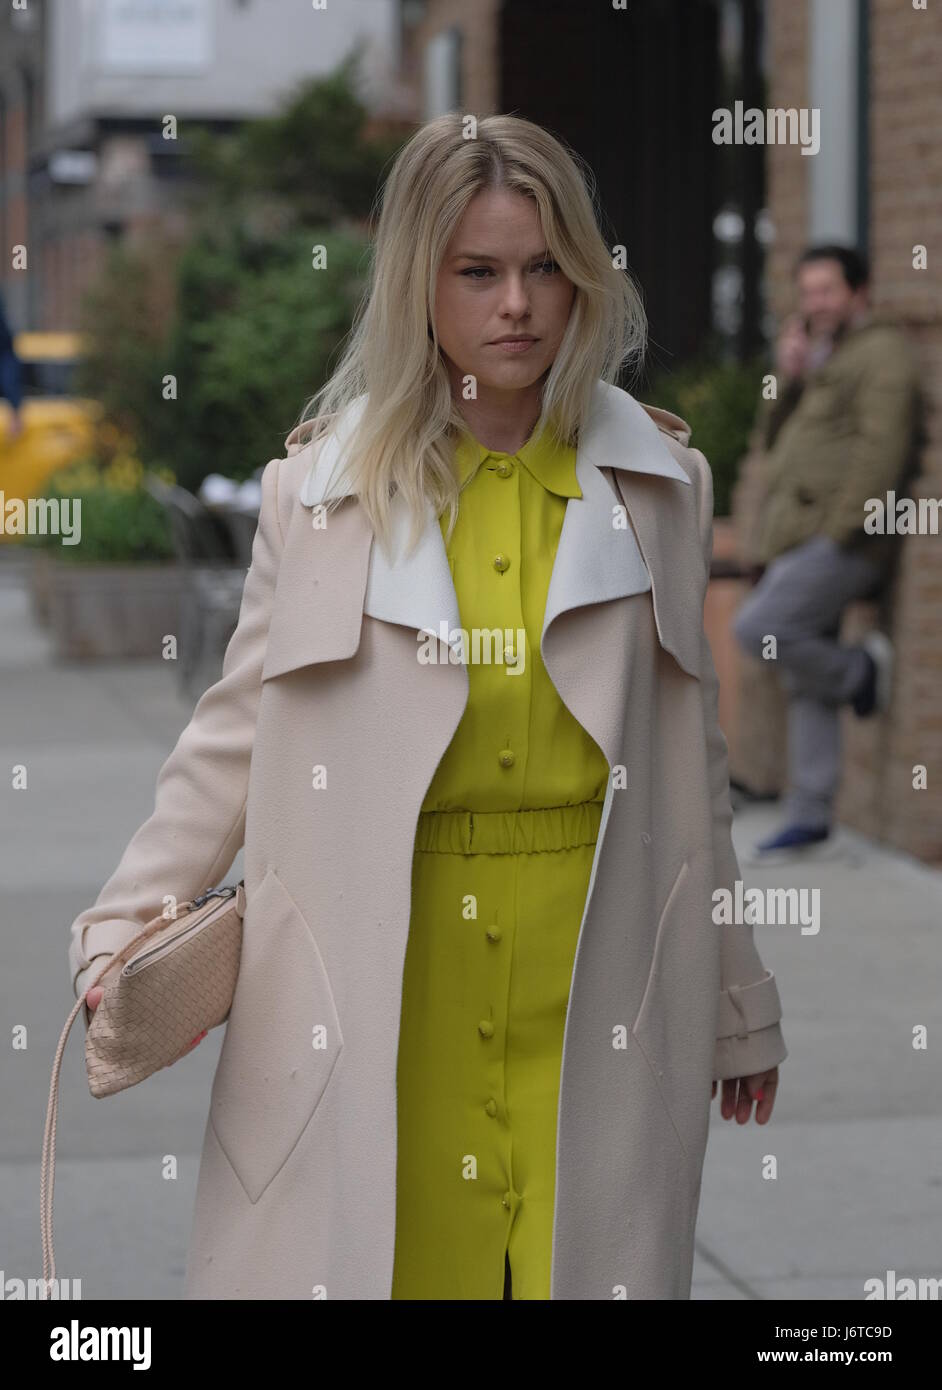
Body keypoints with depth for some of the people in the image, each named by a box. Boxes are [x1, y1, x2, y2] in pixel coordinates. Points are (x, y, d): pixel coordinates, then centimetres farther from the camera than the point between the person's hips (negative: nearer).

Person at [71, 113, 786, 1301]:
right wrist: (123, 930, -5)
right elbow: (234, 737, 7)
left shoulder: (656, 484, 8)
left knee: (587, 1260, 1)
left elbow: (690, 760, 13)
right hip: (383, 984, -1)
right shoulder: (321, 488, 3)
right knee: (370, 1254, -1)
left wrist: (735, 1002, 17)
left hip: (592, 986, 1)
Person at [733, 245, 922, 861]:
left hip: (840, 539, -9)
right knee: (805, 686, 6)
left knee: (757, 628, -23)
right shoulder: (825, 361, 24)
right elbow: (779, 441, 21)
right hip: (801, 540, 9)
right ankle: (810, 817, 8)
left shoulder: (880, 352, -5)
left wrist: (844, 530, -23)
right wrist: (789, 380, 5)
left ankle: (860, 670, -1)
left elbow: (881, 447, -17)